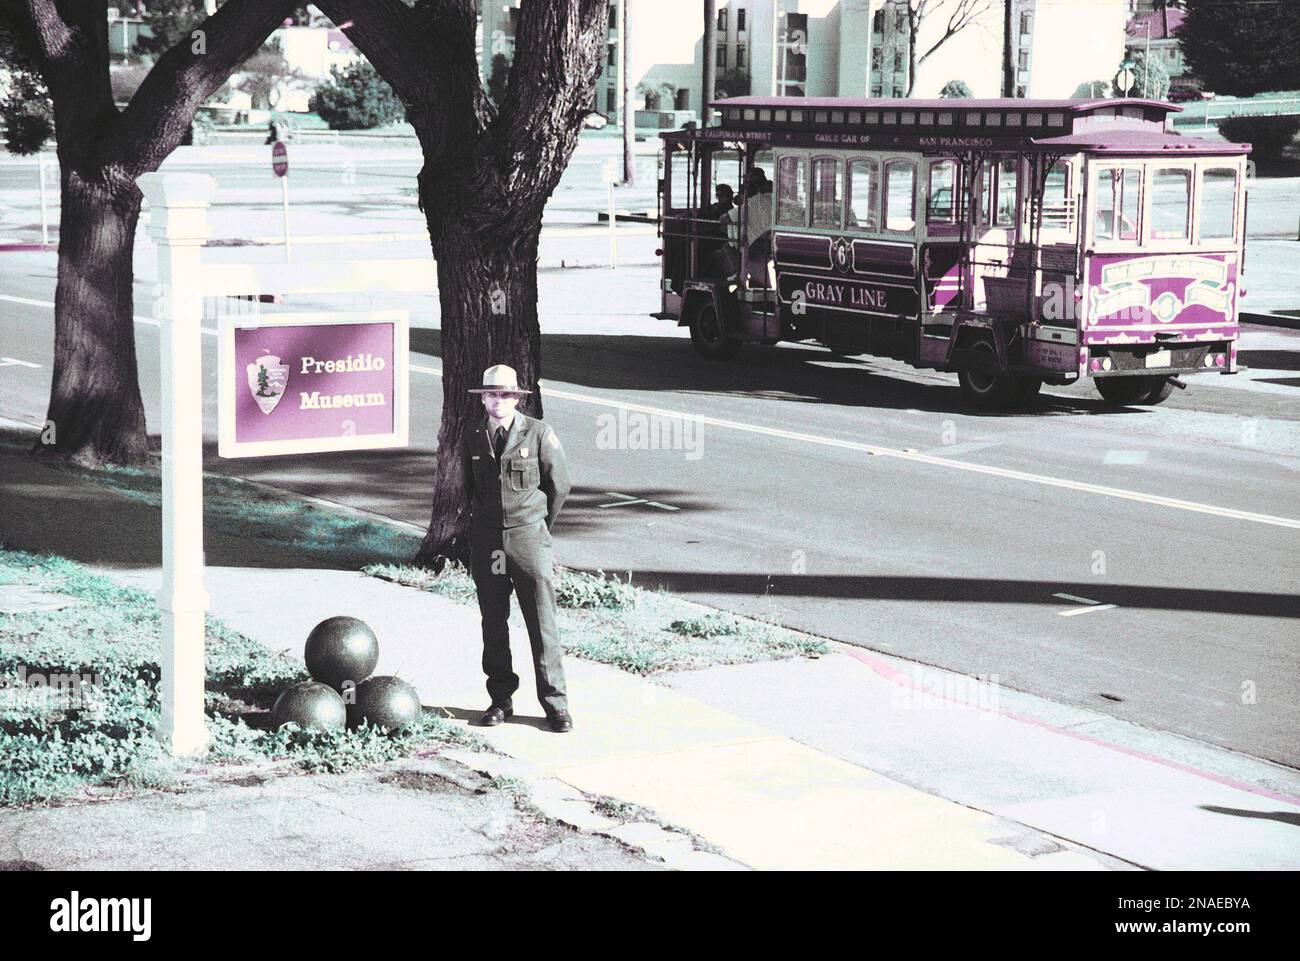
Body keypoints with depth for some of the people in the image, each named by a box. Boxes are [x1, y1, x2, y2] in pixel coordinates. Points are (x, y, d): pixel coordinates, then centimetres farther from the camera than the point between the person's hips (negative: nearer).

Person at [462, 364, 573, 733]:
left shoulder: (538, 434, -5)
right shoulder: (473, 438, 5)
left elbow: (559, 485, 4)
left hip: (529, 539, -3)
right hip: (485, 543, 3)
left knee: (542, 624, -3)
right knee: (493, 625, 7)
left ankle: (555, 703, 3)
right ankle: (500, 699, 16)